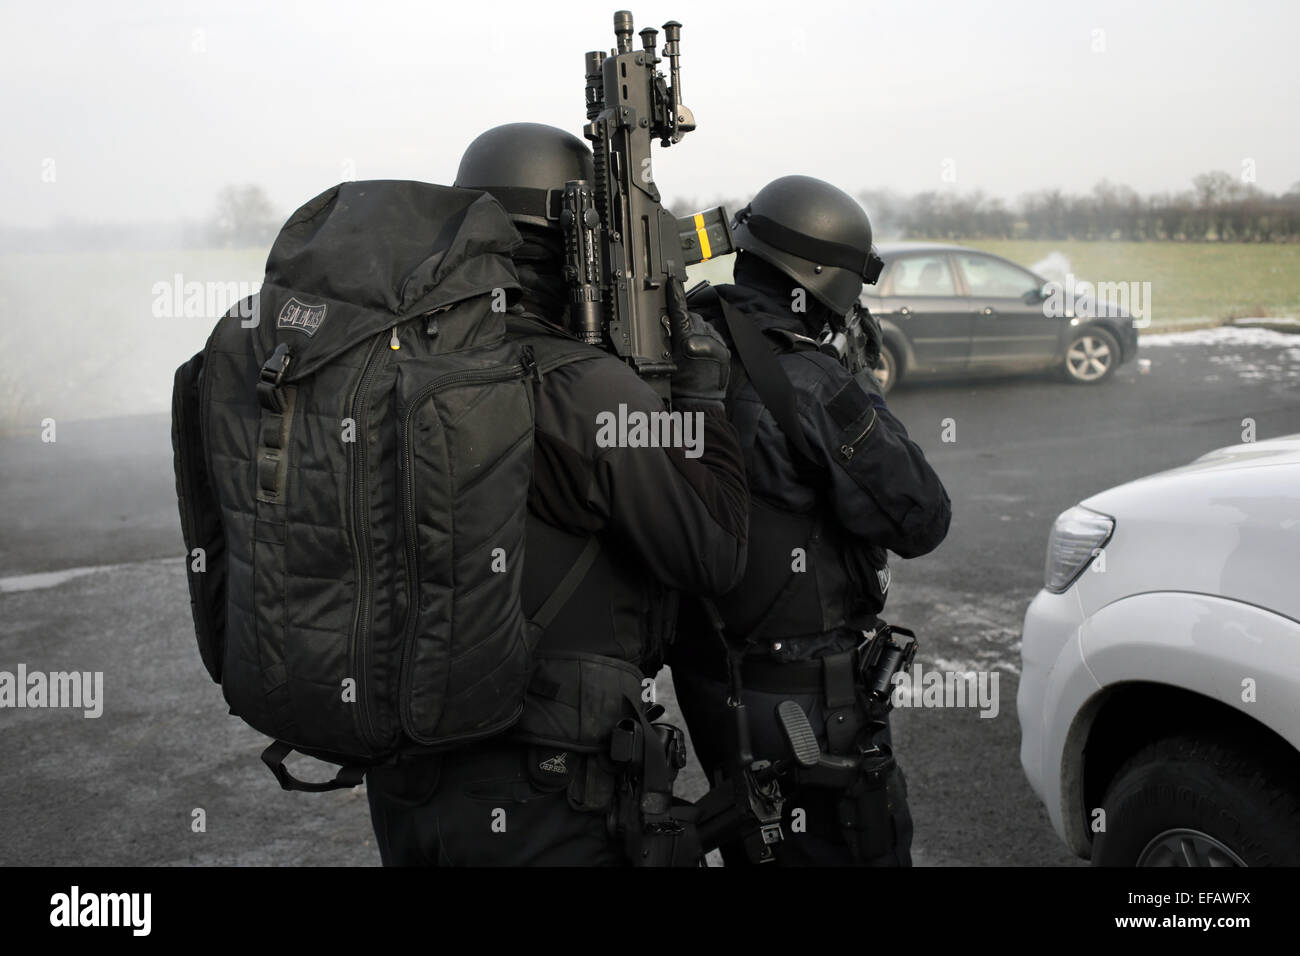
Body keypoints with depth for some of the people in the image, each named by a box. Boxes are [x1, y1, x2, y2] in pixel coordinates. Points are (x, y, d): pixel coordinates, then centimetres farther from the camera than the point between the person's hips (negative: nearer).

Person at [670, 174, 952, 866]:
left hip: (702, 675, 8)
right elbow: (920, 521, -17)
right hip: (801, 702, -8)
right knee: (856, 848, 7)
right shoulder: (809, 385, -24)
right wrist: (865, 402, -5)